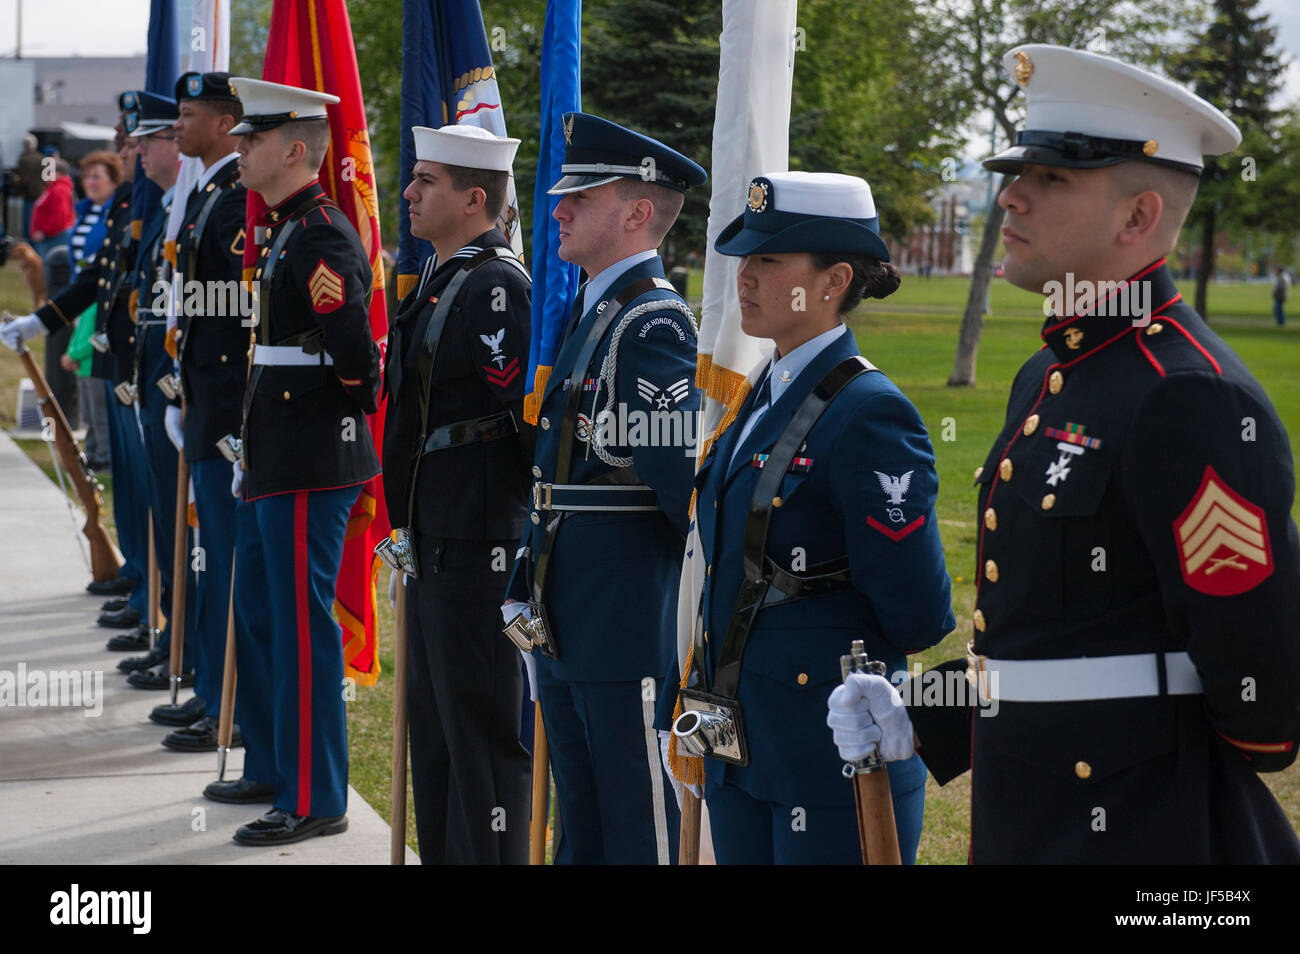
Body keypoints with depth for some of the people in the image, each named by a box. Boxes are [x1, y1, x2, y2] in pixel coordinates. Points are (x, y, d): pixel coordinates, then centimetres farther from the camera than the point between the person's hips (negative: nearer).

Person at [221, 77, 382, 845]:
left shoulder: (321, 237, -16)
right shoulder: (289, 231, 16)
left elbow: (354, 346, -24)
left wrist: (366, 403, -8)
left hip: (312, 466, -10)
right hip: (280, 463, 10)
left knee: (304, 628, -4)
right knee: (259, 615, 18)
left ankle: (315, 802, 4)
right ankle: (278, 767, 30)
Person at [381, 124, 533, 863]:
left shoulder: (498, 286, -16)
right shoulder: (440, 279, 15)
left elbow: (535, 416, -21)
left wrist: (536, 543, -19)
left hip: (481, 546, -10)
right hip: (435, 539, 10)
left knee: (483, 723, -3)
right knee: (435, 718, 17)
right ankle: (442, 852, 28)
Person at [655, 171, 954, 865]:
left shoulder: (870, 412, -17)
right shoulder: (762, 399, 11)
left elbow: (916, 617, -16)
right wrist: (684, 707, 16)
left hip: (834, 756, -8)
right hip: (738, 750, 8)